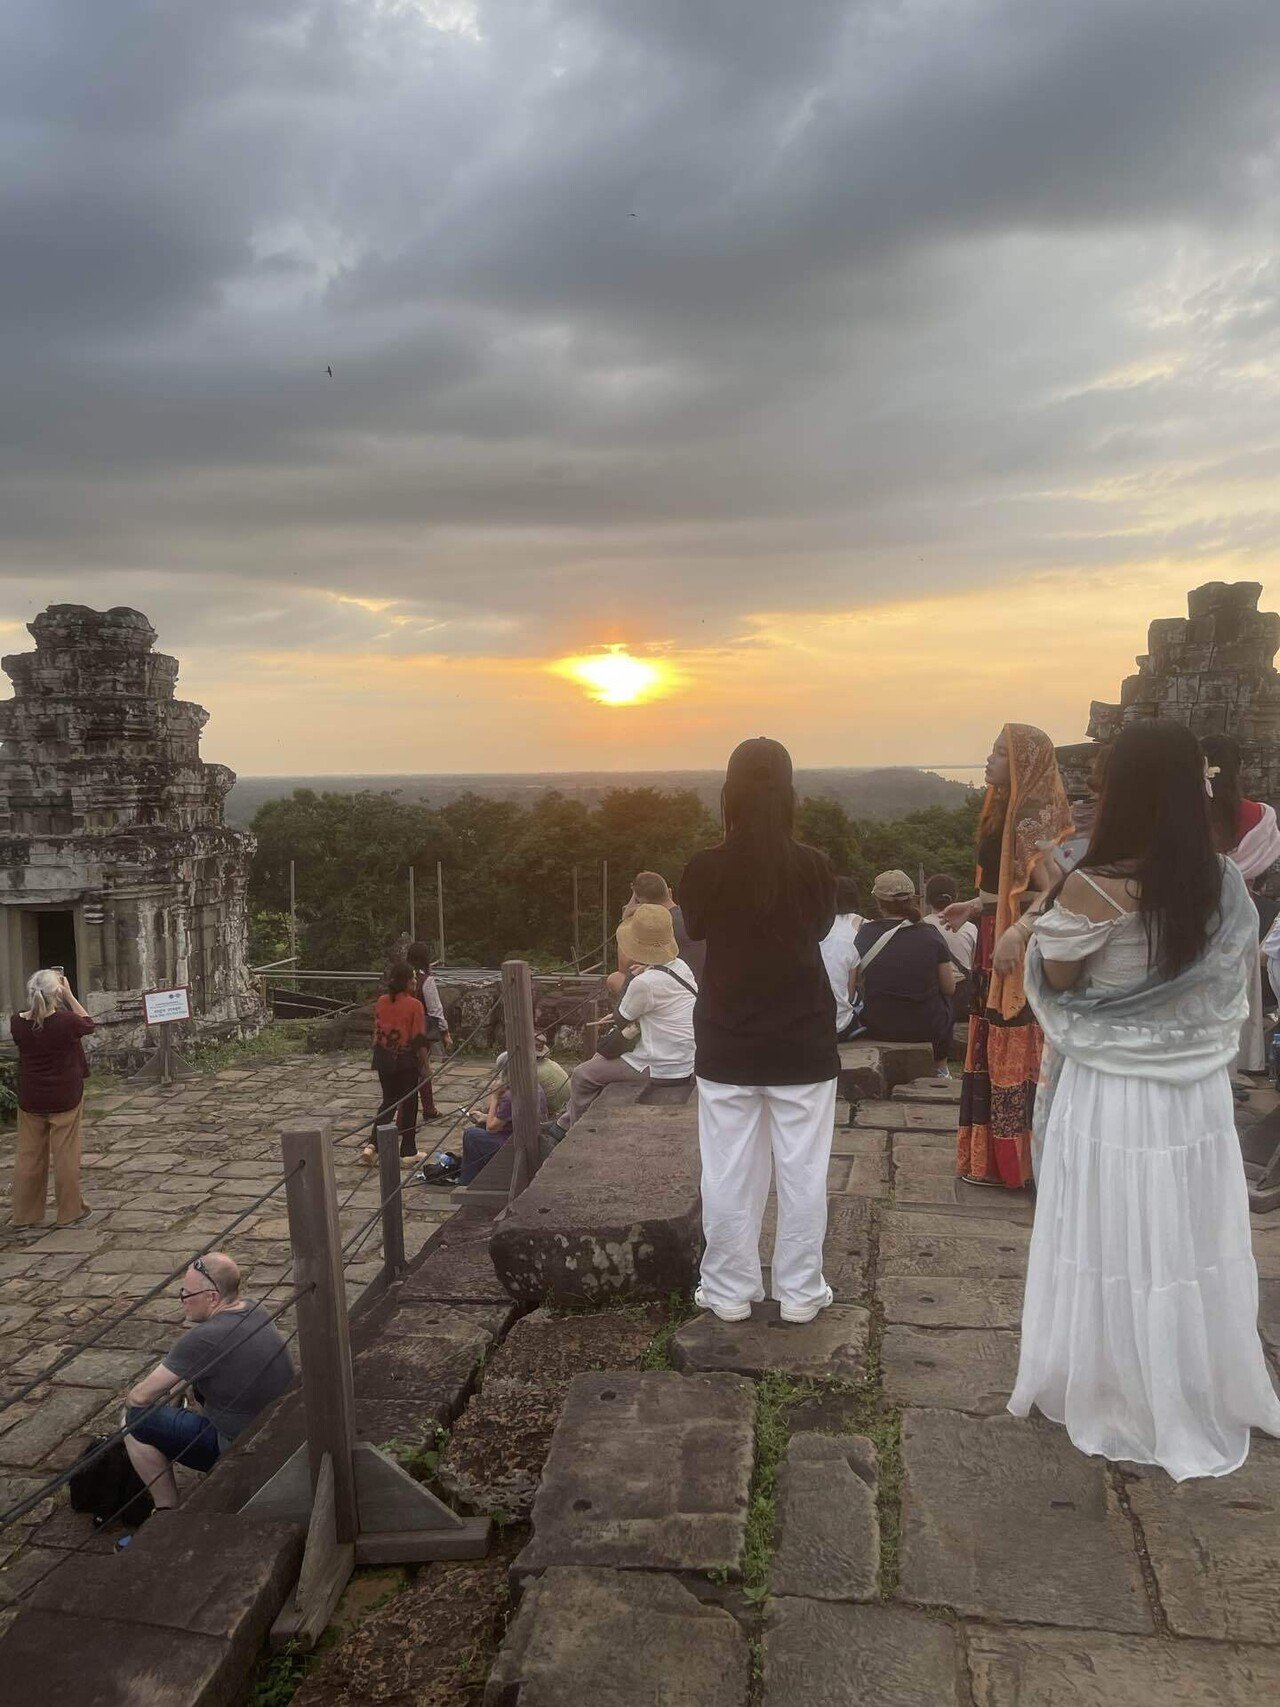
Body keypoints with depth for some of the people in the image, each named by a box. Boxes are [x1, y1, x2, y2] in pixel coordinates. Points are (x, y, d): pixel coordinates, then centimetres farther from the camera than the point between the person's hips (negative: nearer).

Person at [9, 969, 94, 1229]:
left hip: (30, 1100, 3)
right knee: (66, 1156, 8)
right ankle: (70, 1212, 17)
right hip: (65, 1099, -3)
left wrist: (37, 1001, 5)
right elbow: (88, 1023, 1)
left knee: (29, 1156, 14)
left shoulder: (18, 1023, -10)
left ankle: (25, 1215, 23)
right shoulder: (66, 1021, -20)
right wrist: (69, 996, -1)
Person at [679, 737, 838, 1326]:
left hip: (727, 1044, 0)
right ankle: (799, 1293, 20)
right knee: (802, 1172, 10)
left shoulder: (706, 869, -12)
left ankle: (730, 1292, 20)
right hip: (803, 1041, 0)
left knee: (729, 1174, 9)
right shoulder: (813, 867, -11)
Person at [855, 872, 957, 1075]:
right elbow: (949, 988, -3)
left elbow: (860, 982, 2)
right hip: (927, 1029, -1)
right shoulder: (930, 934, -11)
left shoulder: (866, 933, -10)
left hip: (878, 1028, 1)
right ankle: (940, 1067, 42)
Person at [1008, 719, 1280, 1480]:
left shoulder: (1093, 889, -21)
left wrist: (1055, 905, 4)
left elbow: (1056, 980, -7)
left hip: (1111, 1096, -4)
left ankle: (1118, 1400, 29)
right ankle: (1204, 1401, 36)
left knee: (1116, 1249, 12)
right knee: (1194, 1247, 18)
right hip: (1198, 1091, 4)